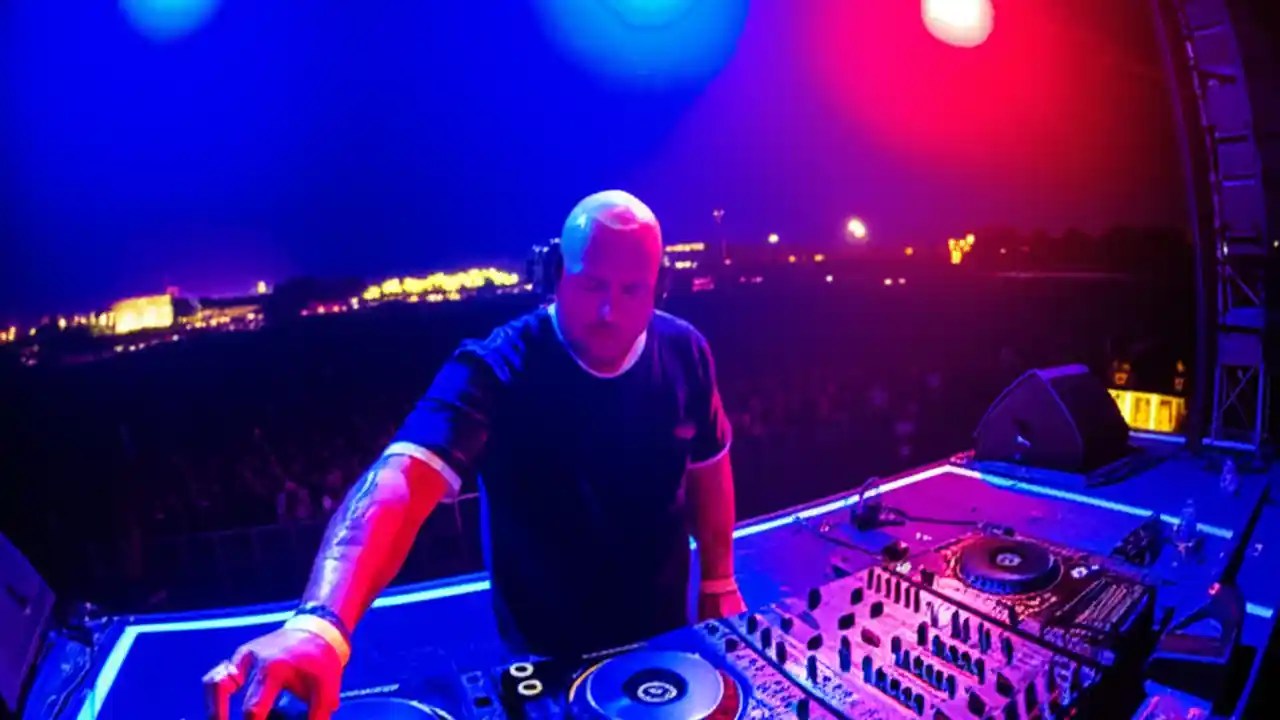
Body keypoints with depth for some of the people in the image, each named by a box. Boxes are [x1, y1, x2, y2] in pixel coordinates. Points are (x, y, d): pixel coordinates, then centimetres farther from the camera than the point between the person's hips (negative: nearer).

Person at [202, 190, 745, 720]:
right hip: (550, 656, -3)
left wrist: (719, 584, 7)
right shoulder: (495, 370, -28)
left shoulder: (683, 352, -13)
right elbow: (402, 481, -43)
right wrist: (319, 623, -59)